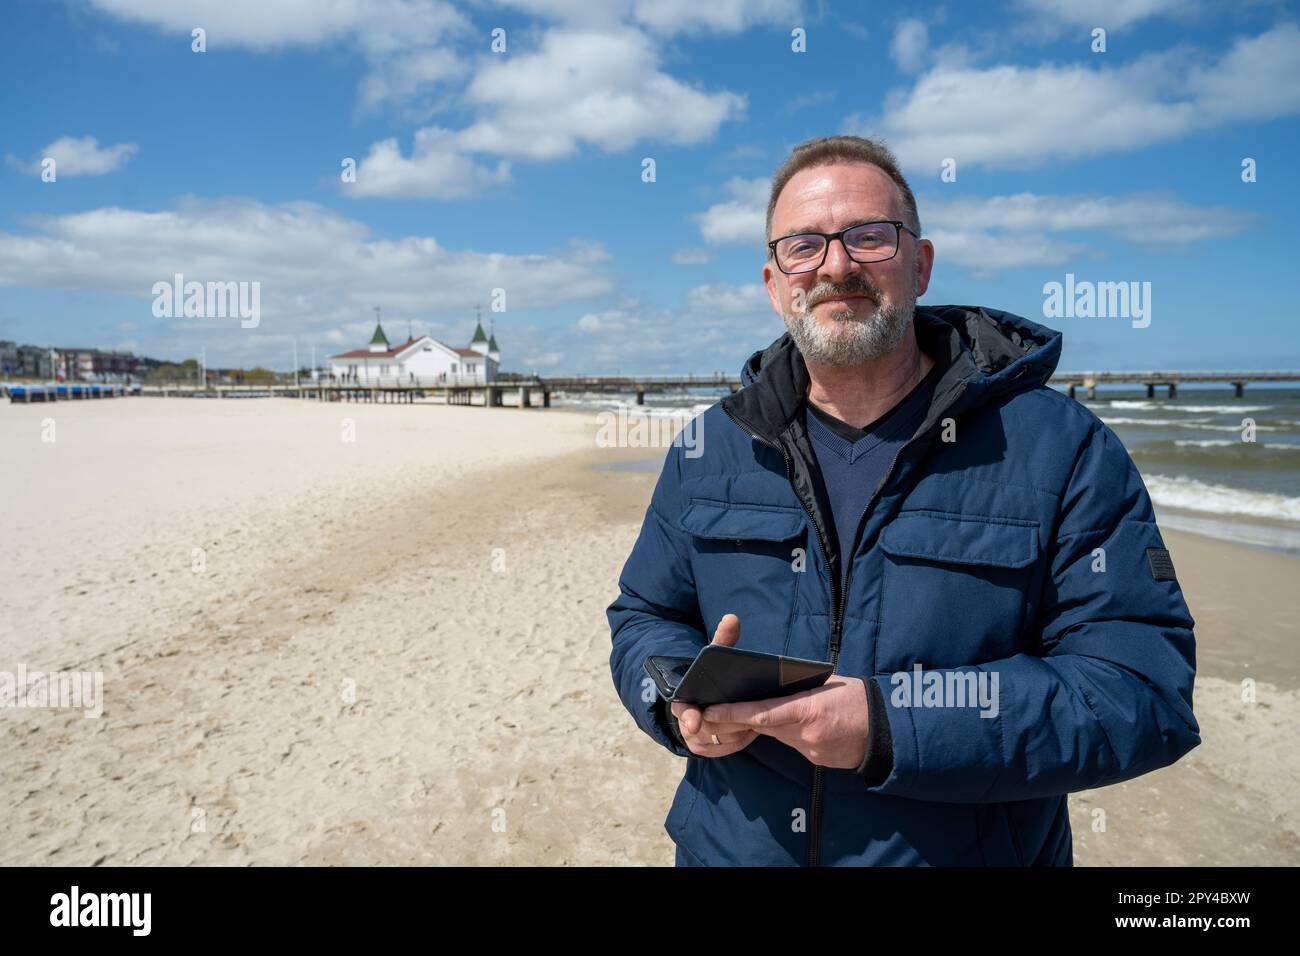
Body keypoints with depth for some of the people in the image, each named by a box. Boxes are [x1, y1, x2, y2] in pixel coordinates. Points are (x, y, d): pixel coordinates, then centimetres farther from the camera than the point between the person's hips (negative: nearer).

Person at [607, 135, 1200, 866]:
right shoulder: (710, 451, -2)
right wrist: (681, 698, -17)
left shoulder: (1063, 449, -13)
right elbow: (643, 620, 6)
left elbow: (1146, 686, -18)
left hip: (974, 850, -2)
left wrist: (893, 727, -29)